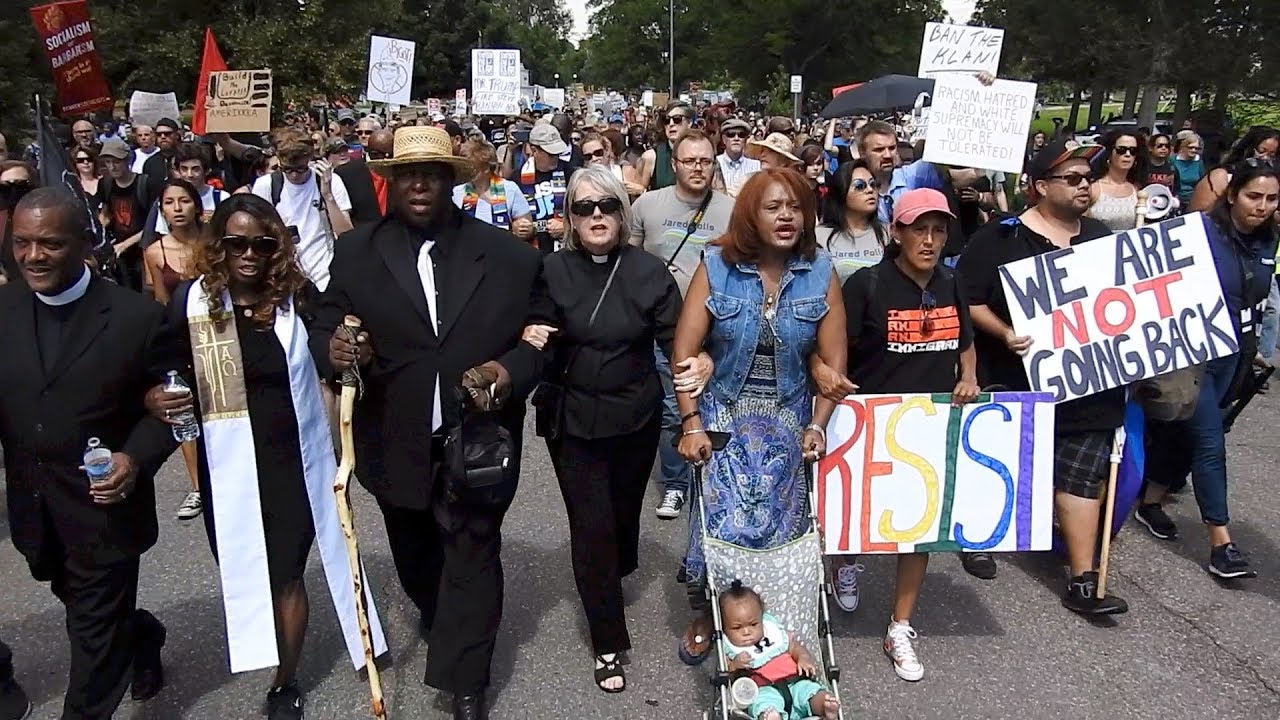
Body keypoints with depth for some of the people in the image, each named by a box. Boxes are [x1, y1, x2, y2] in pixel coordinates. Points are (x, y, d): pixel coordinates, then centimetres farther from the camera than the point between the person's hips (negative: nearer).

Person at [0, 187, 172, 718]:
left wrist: (136, 459, -21)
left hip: (104, 507, -5)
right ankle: (142, 637, 55)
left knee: (95, 634, 9)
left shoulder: (136, 316, -13)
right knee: (82, 609, 26)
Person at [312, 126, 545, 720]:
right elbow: (325, 329, 0)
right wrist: (335, 349, -23)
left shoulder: (509, 254, -4)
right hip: (397, 445, 3)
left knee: (472, 560, 5)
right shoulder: (355, 252, -1)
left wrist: (510, 372, -21)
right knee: (414, 560, 23)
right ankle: (440, 624, 51)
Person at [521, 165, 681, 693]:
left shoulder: (650, 271, -7)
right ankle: (608, 645, 14)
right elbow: (536, 340, 0)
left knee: (625, 508, 19)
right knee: (591, 524, -1)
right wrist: (531, 338, -22)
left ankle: (616, 576, 54)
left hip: (635, 414, 1)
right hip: (574, 418, -1)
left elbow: (676, 339, -6)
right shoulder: (552, 271, -7)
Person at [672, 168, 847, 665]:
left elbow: (833, 359, 0)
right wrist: (691, 424, -12)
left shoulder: (820, 272, -2)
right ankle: (706, 614, 19)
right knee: (722, 517, -6)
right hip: (723, 413, -1)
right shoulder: (717, 266, -6)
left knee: (777, 524, -2)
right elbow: (684, 350, -8)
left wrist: (817, 426, -5)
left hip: (788, 419, 1)